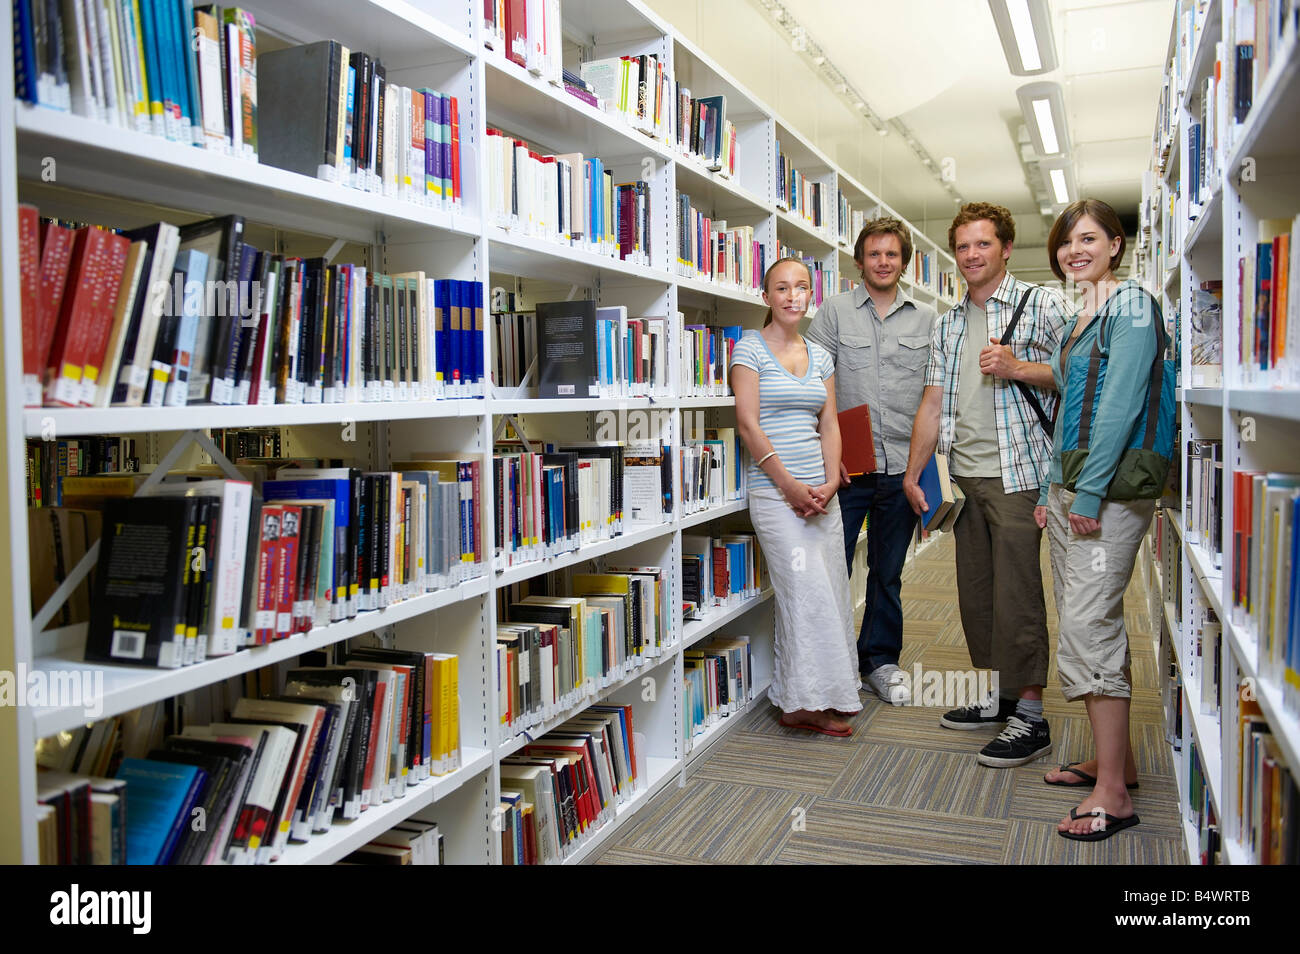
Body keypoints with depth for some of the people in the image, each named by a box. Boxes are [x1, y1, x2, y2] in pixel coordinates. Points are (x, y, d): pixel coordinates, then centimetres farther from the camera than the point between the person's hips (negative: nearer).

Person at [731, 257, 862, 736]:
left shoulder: (819, 355, 14)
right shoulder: (751, 348, -3)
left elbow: (829, 426, 12)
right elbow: (748, 425, -10)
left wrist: (830, 483, -3)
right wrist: (791, 485, -13)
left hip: (821, 492, 6)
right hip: (774, 491, -6)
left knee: (830, 592, 7)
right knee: (810, 593, -9)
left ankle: (814, 697, 18)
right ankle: (805, 702, 3)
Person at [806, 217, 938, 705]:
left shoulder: (927, 319, 9)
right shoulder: (834, 311, 2)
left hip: (902, 466, 2)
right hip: (846, 467, -2)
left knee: (888, 573, 13)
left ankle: (880, 660, 28)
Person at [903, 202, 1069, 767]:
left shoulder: (1040, 305, -1)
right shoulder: (947, 325, 17)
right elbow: (933, 404, 16)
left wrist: (1018, 368, -17)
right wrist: (913, 473, 11)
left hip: (1017, 472, -6)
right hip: (964, 476, 7)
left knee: (1017, 595, -6)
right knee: (975, 593, 12)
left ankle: (1030, 716, 4)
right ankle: (998, 695, 26)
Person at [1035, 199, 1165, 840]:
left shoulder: (1130, 304, -7)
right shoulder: (1077, 318, 20)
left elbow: (1121, 403, -17)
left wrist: (1090, 492, -20)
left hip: (1109, 492, -9)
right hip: (1069, 491, 9)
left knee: (1089, 627, -12)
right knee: (1084, 627, 11)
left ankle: (1113, 794, -6)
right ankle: (1115, 758, 23)